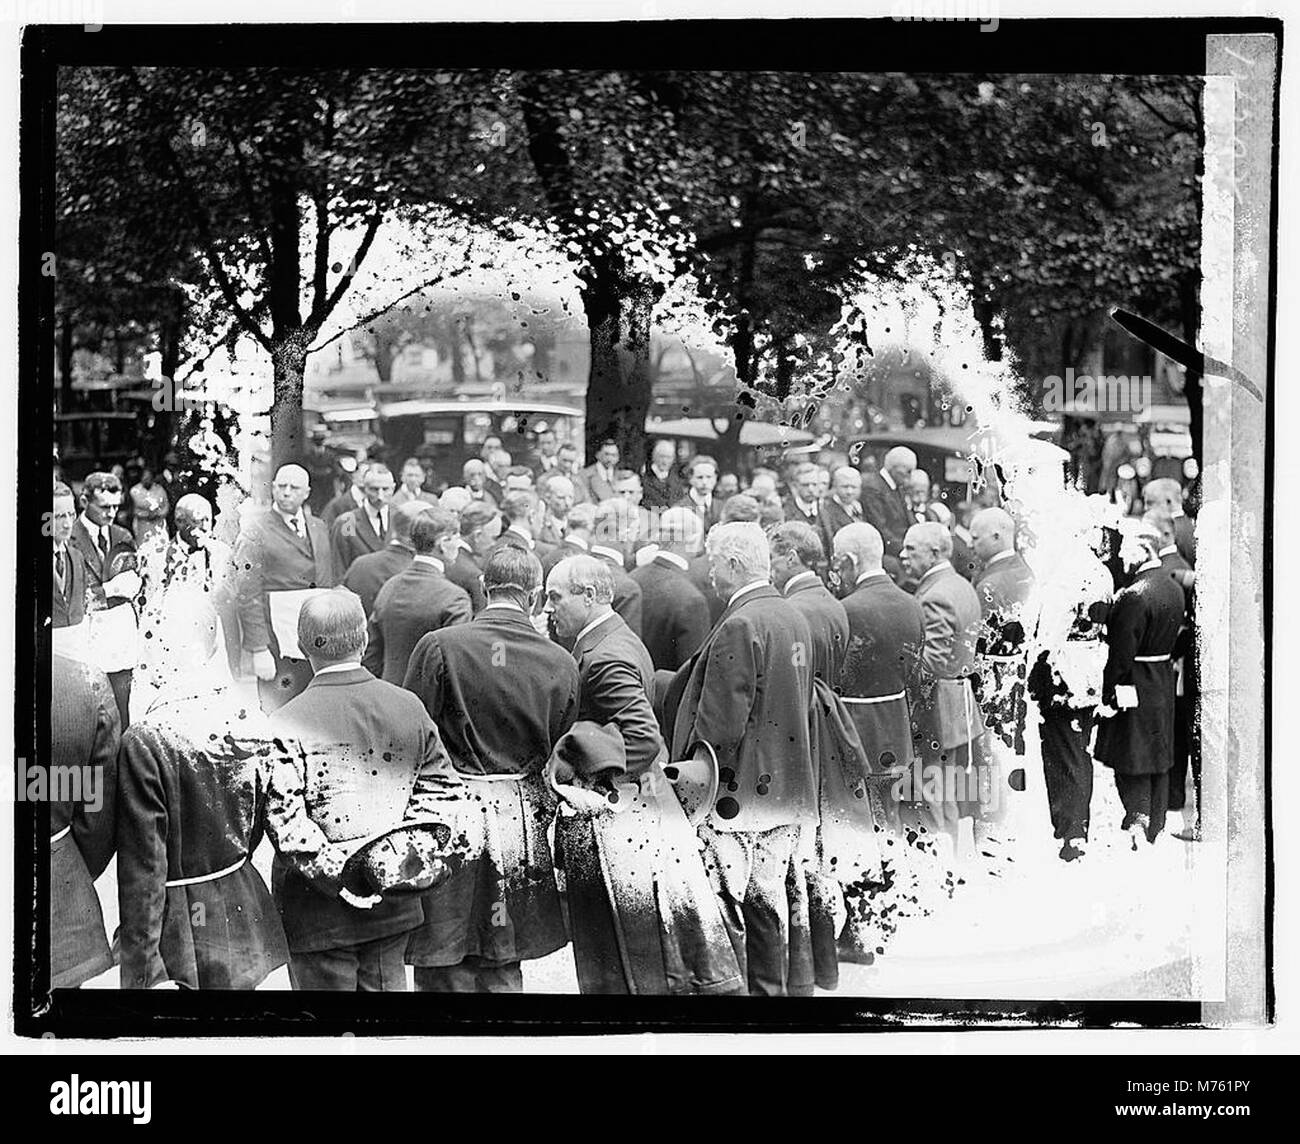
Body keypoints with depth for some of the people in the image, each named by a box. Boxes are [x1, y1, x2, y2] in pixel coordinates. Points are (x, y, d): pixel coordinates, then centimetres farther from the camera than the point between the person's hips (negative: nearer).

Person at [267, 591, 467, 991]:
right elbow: (442, 787, 4)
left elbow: (283, 817, -21)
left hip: (319, 912, -4)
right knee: (387, 987, 18)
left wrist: (332, 873, -17)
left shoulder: (288, 723, -14)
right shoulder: (409, 708, 0)